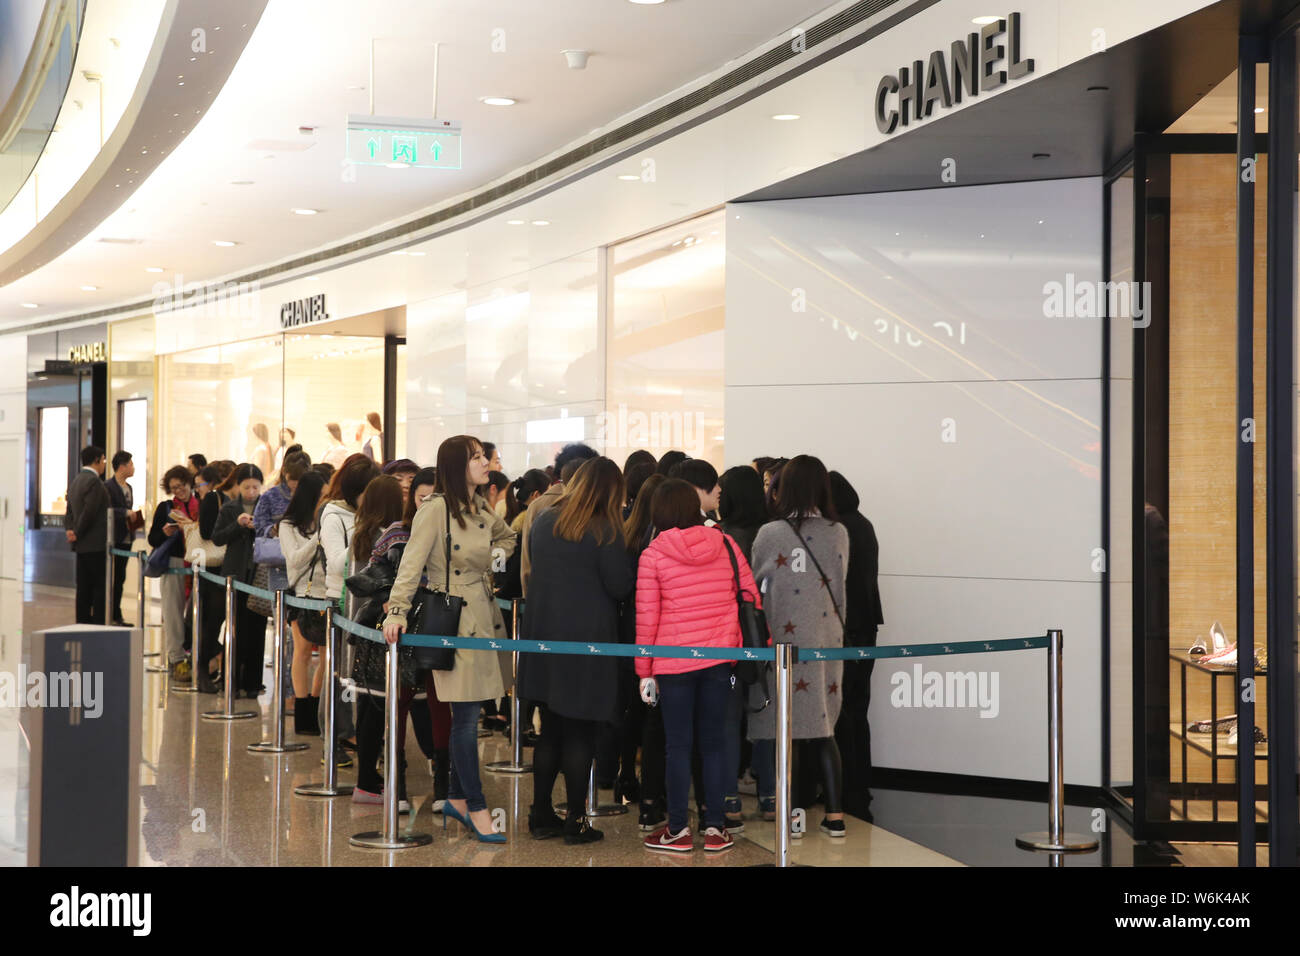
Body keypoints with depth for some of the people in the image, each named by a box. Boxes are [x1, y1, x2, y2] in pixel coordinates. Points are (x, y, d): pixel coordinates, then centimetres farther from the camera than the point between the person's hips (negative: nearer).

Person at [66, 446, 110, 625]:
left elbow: (70, 510, 14)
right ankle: (98, 623, -8)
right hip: (96, 544, -9)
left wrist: (70, 530, 1)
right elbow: (89, 513, -19)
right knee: (100, 587, -6)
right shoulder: (94, 481, -14)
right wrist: (77, 534, -8)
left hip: (82, 545, 9)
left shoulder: (74, 481, 16)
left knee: (84, 588, 10)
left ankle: (82, 622, 11)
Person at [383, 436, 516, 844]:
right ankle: (476, 809, 0)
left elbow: (507, 537, 33)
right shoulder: (436, 509, -11)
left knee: (468, 714, 12)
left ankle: (456, 798, 23)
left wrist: (497, 558, 13)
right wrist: (397, 611, -26)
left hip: (484, 618, 7)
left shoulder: (483, 511, 12)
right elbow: (411, 563, -16)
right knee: (466, 717, -6)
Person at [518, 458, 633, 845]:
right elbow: (621, 587, -11)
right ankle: (576, 820, 5)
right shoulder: (605, 531, -12)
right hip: (587, 637, -5)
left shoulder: (543, 522, 6)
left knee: (550, 730, 13)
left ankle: (541, 815, 17)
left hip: (542, 634, 5)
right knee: (580, 734, 1)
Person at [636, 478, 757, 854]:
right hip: (720, 656, 3)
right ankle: (715, 827, 13)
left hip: (674, 661, -2)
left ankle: (678, 830, 9)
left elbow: (646, 618, -4)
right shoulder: (725, 544, 2)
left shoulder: (652, 555, -5)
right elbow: (751, 596, 4)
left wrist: (644, 671, 2)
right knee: (714, 741, 10)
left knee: (678, 744, 4)